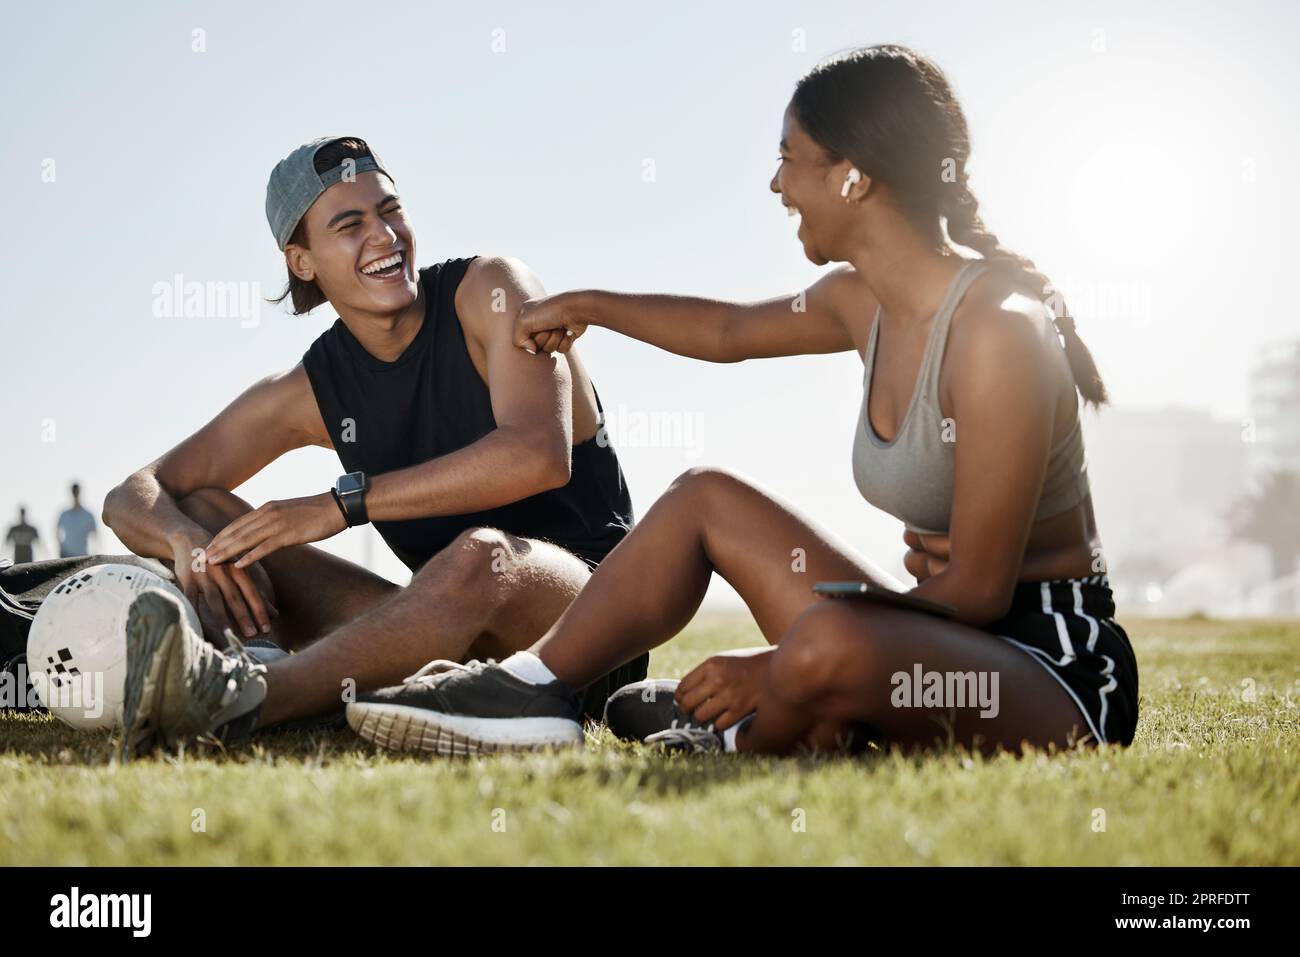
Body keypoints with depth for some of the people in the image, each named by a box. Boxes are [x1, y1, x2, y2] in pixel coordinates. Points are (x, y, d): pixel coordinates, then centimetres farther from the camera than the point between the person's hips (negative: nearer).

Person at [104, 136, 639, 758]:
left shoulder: (490, 290, -6)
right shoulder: (310, 392, 5)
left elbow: (540, 456, -23)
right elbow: (132, 498, 5)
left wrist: (343, 504, -25)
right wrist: (188, 541, -21)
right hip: (456, 627, 5)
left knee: (480, 555, -40)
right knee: (201, 510, -4)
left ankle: (238, 698, -53)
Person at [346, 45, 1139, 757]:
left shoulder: (997, 330, -23)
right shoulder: (864, 304, 3)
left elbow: (978, 588, -23)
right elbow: (730, 331, 25)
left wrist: (780, 666, -19)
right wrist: (588, 307, 38)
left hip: (1056, 670, -8)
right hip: (949, 643, 8)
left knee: (826, 644, -36)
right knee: (706, 500, 11)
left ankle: (743, 745, -2)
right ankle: (530, 689, 9)